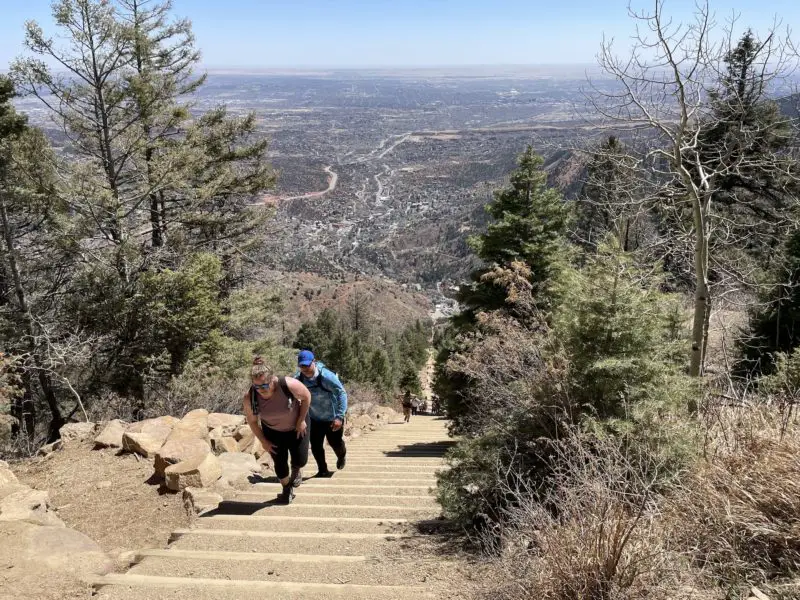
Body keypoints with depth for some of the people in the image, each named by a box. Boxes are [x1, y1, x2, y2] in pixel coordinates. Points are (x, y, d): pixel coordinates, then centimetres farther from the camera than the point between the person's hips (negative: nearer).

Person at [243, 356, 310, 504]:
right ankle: (286, 489, 35)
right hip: (272, 431, 1)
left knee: (300, 460, 2)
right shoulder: (249, 397, -29)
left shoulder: (288, 385, -37)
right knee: (279, 463, 5)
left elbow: (306, 396, -16)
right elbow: (252, 421, -10)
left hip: (296, 427, -1)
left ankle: (296, 470, 40)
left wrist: (301, 420, -13)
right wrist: (263, 441, -6)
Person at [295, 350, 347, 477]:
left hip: (332, 418, -3)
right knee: (316, 447, 7)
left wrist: (339, 416, -29)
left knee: (336, 443, 14)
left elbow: (342, 393, -25)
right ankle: (323, 471, 31)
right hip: (314, 419, 4)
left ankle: (341, 457, 50)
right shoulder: (298, 378, -16)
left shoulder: (326, 376, -31)